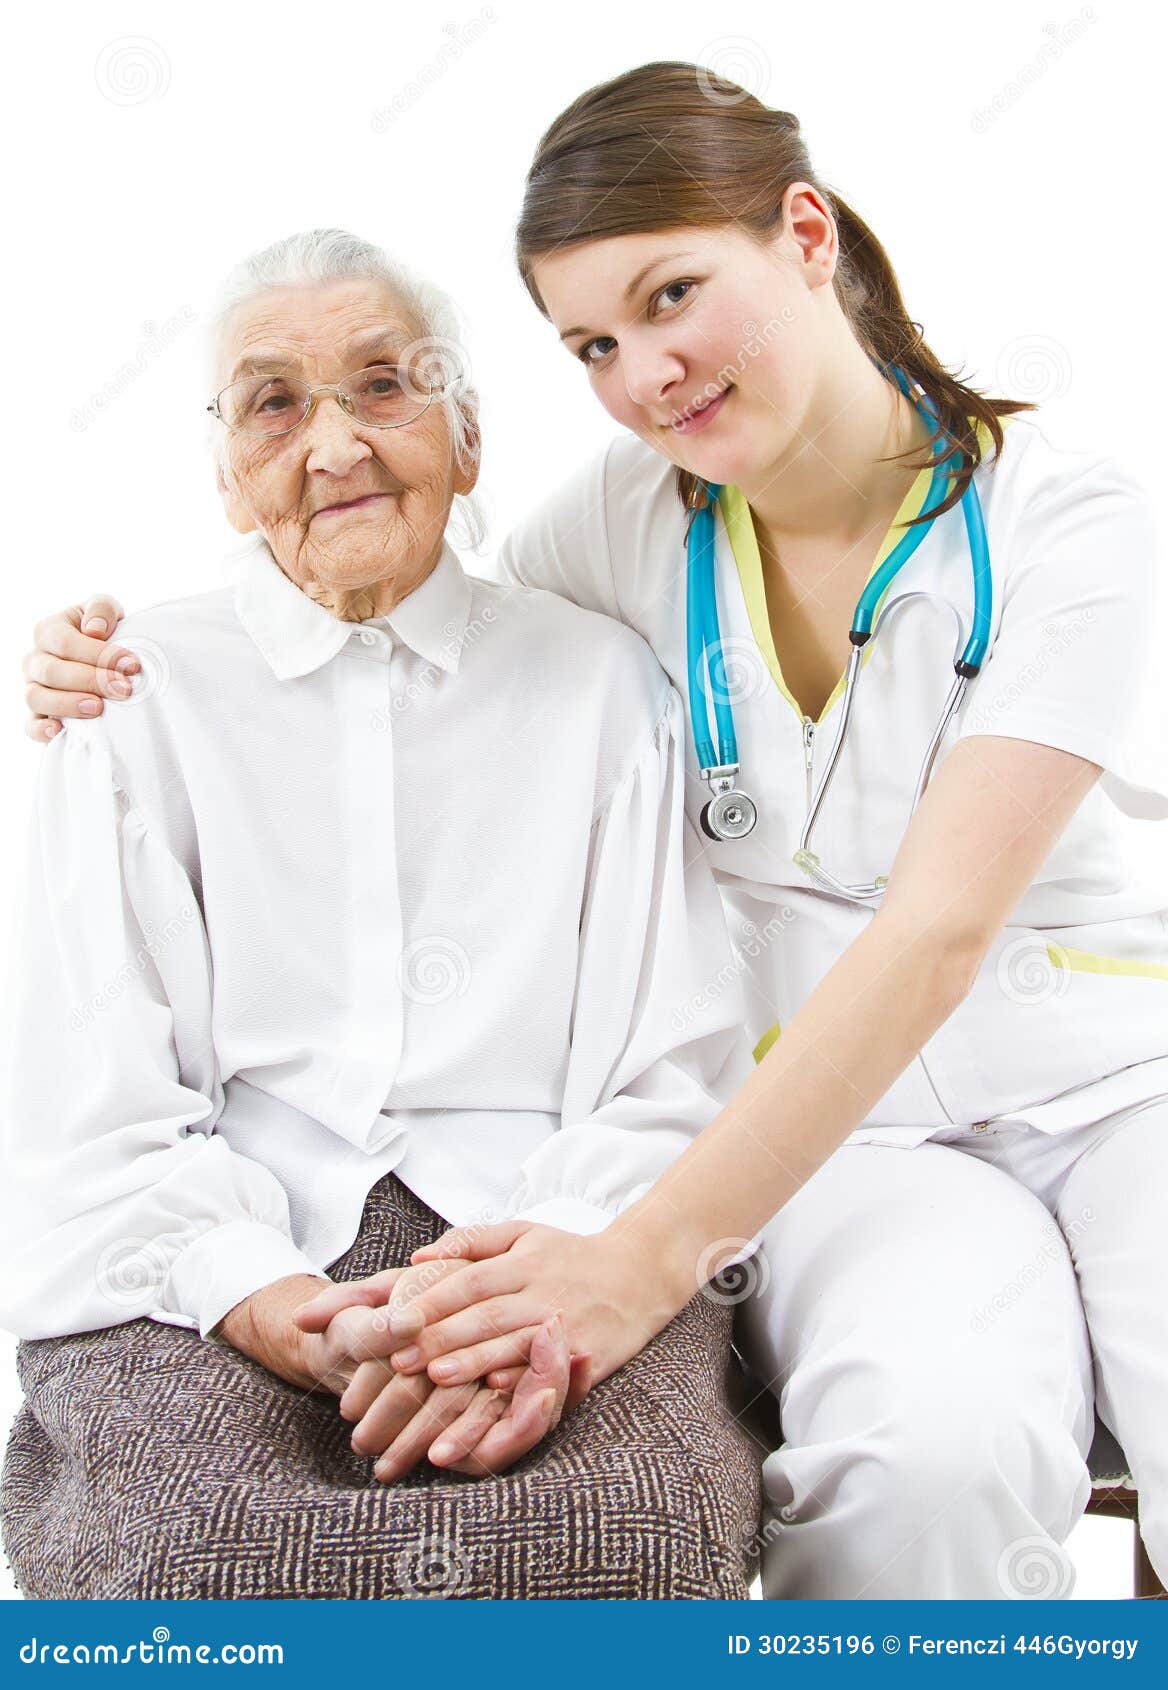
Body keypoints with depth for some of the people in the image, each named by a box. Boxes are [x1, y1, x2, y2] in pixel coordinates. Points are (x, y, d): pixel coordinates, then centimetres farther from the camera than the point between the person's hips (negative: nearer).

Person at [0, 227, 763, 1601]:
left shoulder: (598, 679, 12)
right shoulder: (144, 692, 11)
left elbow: (677, 1070, 6)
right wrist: (298, 1321, -15)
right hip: (220, 1262, 0)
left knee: (638, 1530, -31)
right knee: (194, 1549, -33)